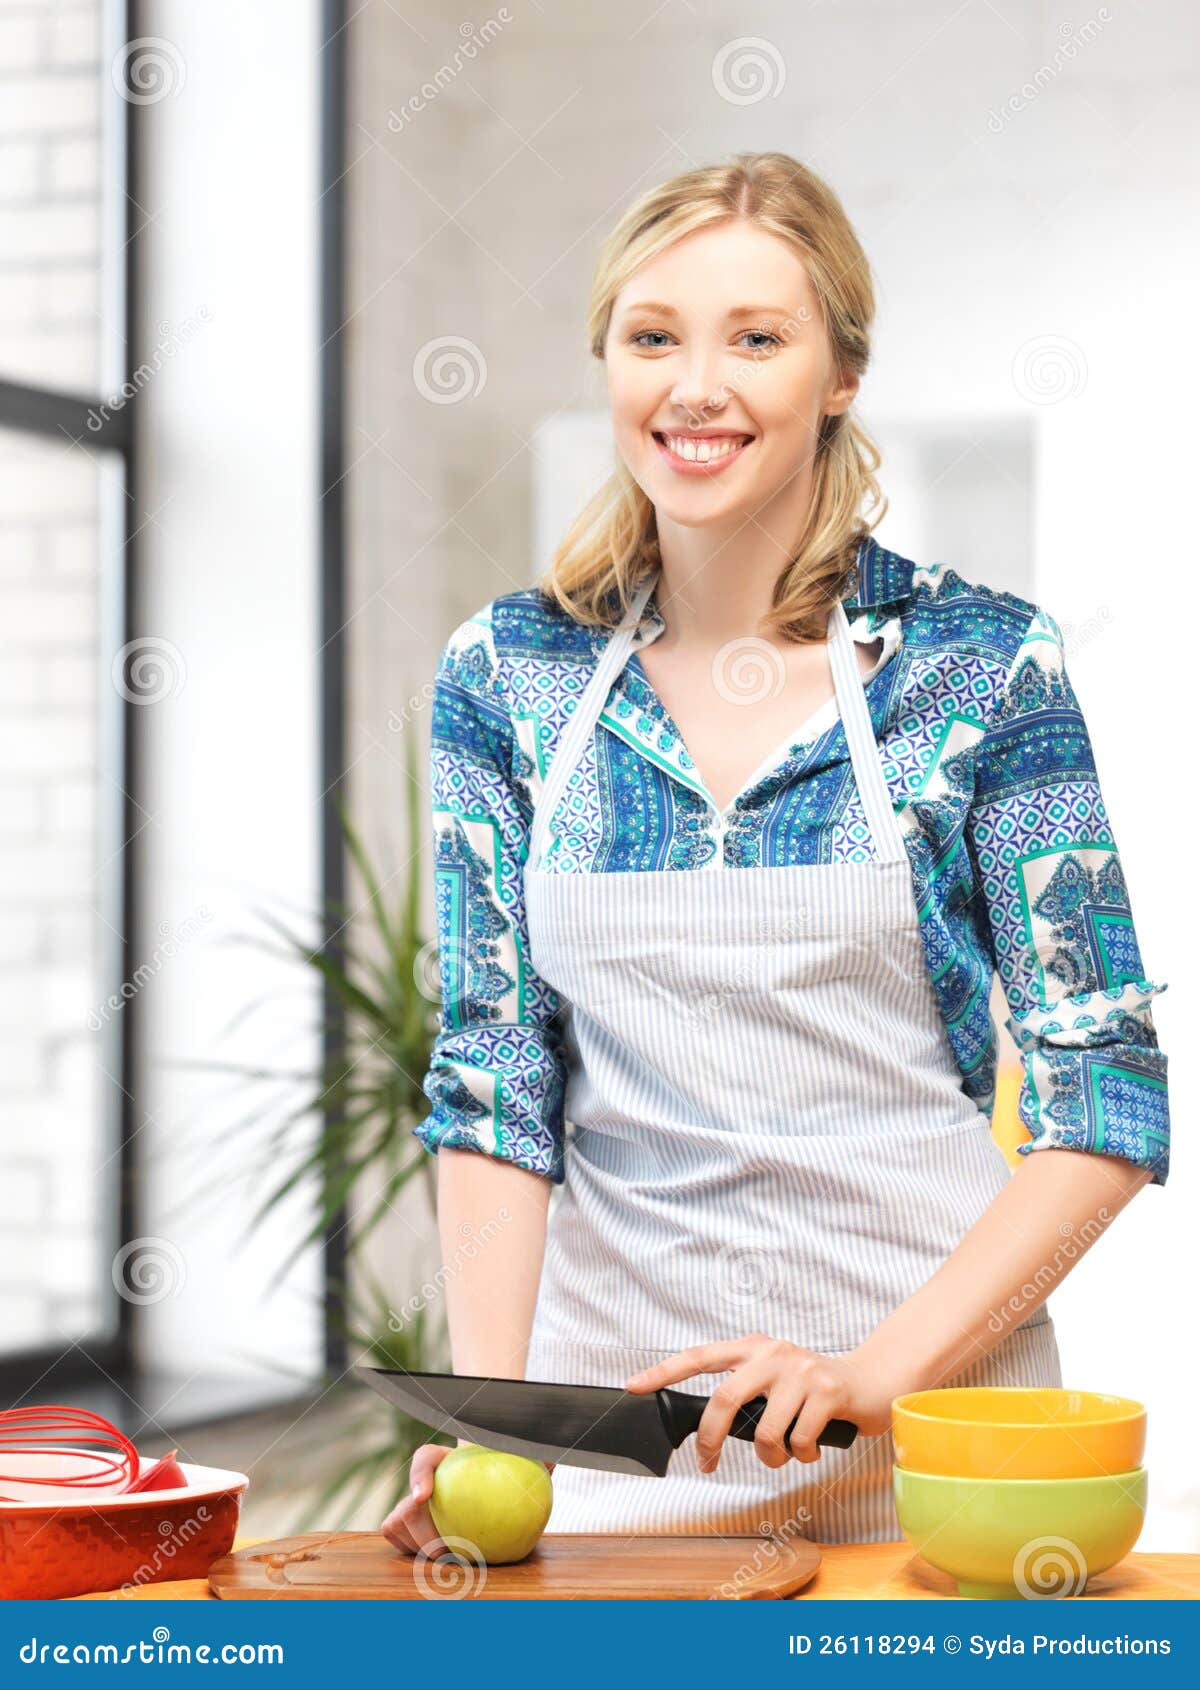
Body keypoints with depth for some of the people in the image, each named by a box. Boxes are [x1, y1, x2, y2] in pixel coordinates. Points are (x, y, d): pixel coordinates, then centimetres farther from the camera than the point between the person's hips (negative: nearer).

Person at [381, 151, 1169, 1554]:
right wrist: (487, 1413, -11)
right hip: (607, 1387, 2)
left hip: (933, 1402, -2)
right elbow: (494, 1081, 1)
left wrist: (881, 1367, -18)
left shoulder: (982, 662, -7)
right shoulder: (504, 676, 1)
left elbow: (1105, 1099, -7)